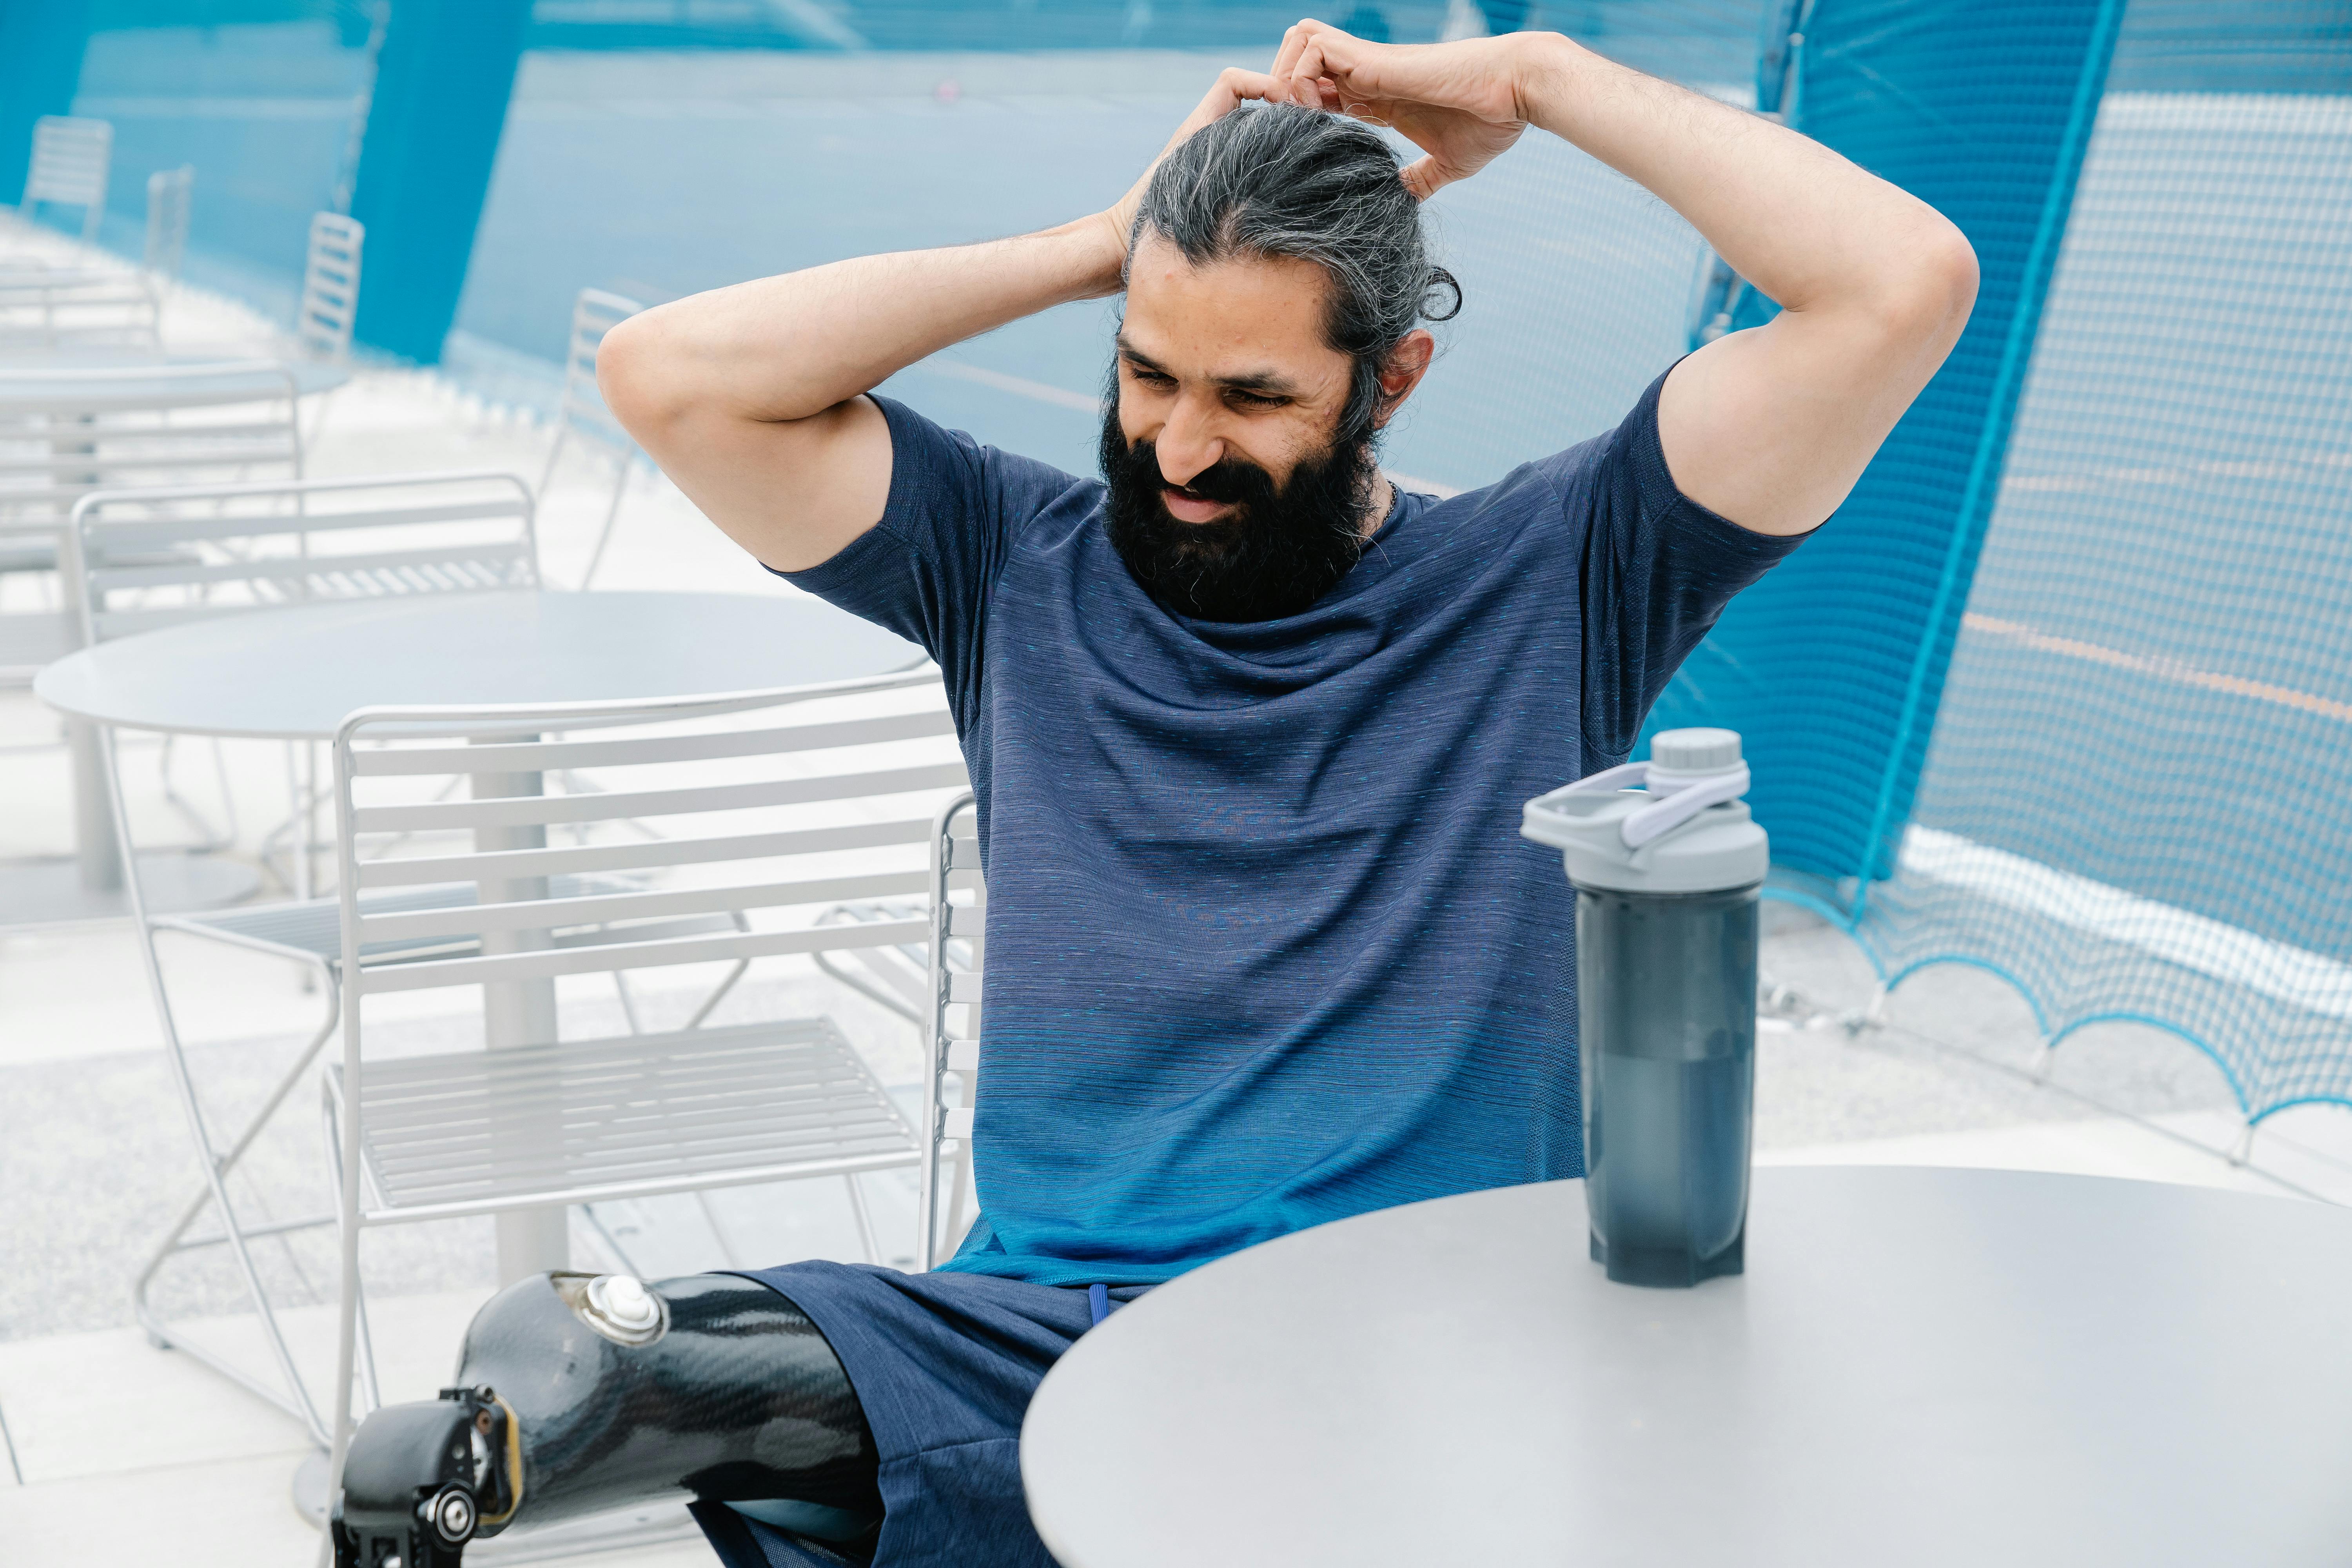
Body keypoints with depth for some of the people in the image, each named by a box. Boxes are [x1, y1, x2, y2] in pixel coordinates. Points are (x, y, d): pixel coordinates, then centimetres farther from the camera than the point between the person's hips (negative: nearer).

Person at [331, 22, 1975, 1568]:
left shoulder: (1549, 584, 7)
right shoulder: (1024, 572, 14)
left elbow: (1905, 286, -2)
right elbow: (671, 374, 3)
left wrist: (1541, 81, 2)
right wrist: (1094, 246, 5)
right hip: (1039, 1325, 2)